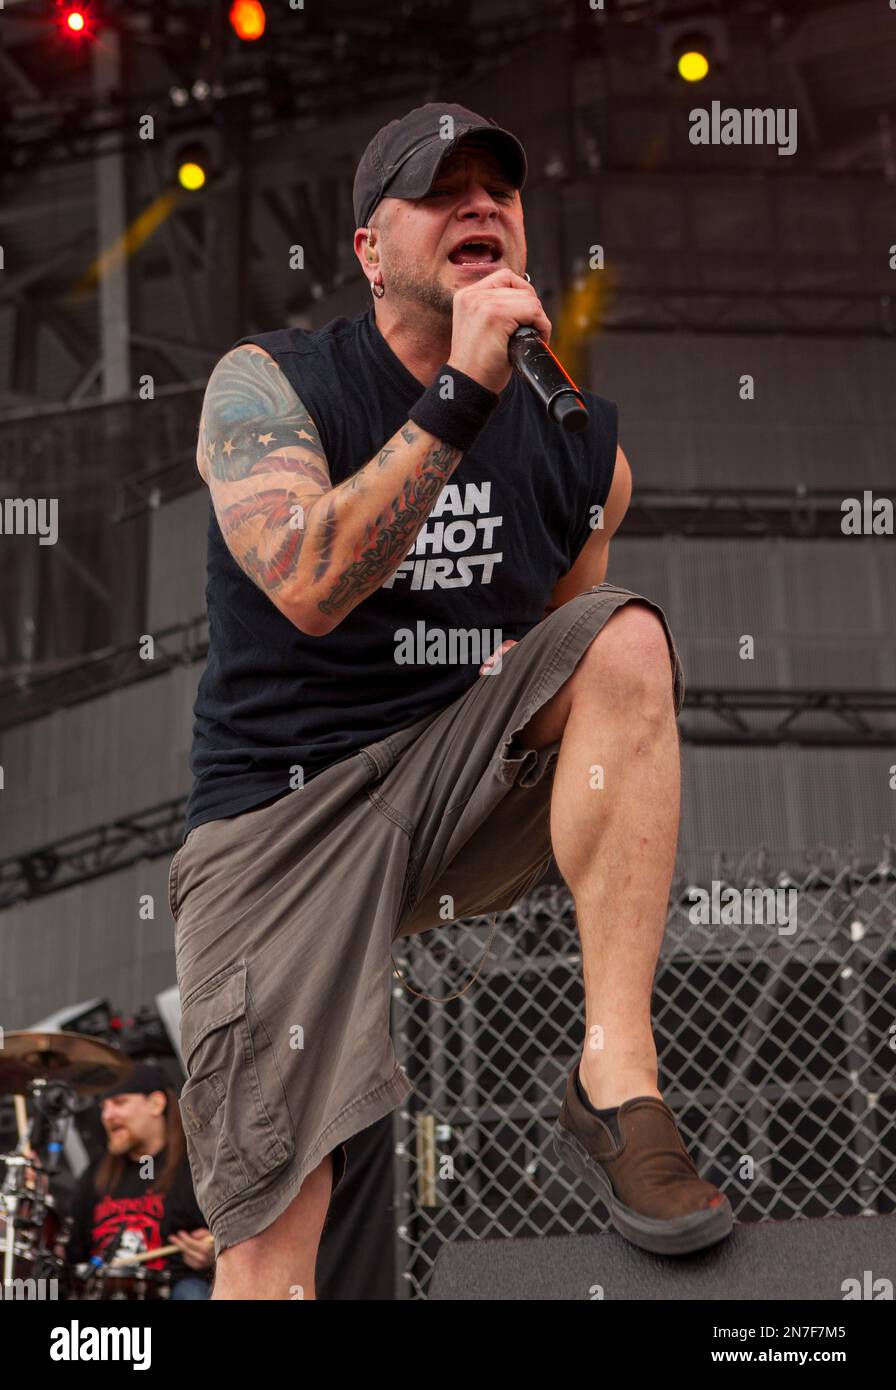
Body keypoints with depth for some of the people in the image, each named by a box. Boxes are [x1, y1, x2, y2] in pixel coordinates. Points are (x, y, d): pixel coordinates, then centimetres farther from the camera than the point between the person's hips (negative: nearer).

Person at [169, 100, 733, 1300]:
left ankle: (617, 1081, -25)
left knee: (628, 636, -24)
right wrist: (459, 393, -28)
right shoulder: (268, 382, -5)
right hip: (282, 807, -3)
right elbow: (308, 588, -24)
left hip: (468, 787, 4)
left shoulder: (580, 441, 6)